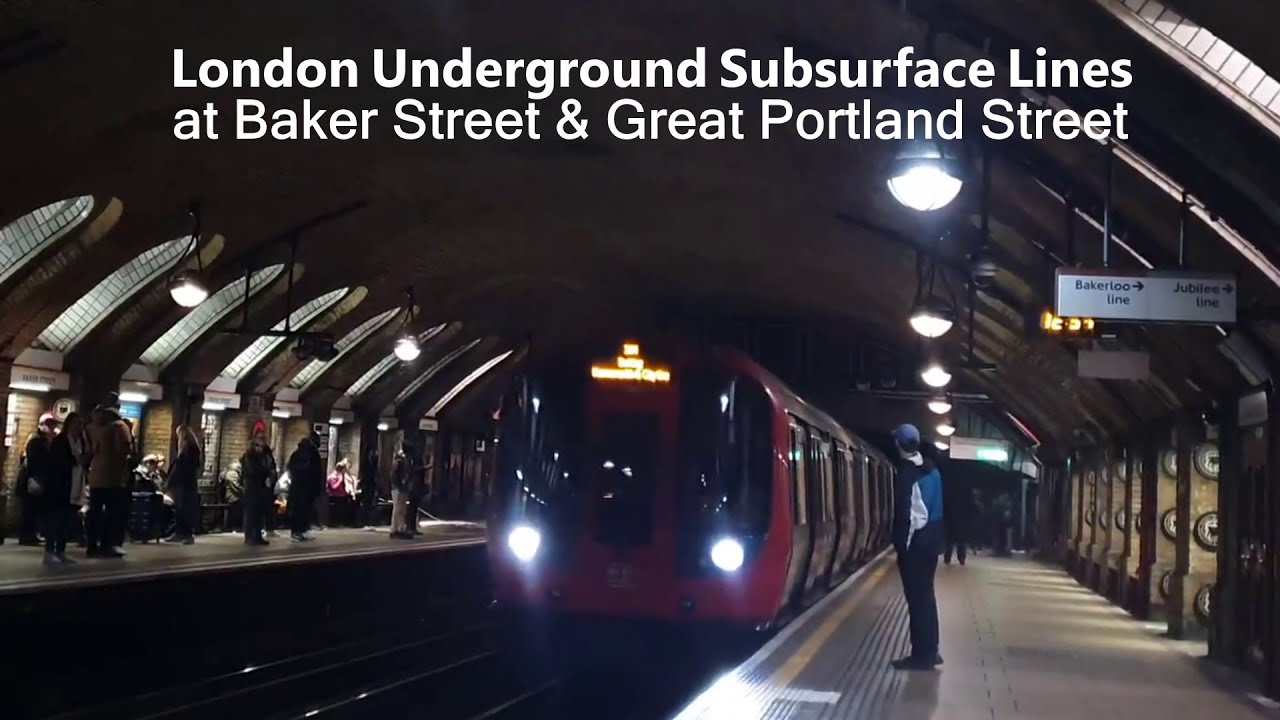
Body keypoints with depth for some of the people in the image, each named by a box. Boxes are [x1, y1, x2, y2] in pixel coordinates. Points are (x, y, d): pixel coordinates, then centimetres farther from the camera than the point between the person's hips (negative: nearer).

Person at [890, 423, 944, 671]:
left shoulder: (906, 472, -16)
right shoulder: (932, 469, 8)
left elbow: (903, 512, -17)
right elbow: (937, 506, 12)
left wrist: (900, 544, -12)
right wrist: (936, 536, 16)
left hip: (915, 541, -8)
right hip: (932, 538, 8)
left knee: (917, 598, -3)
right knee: (926, 595, 15)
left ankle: (921, 655, 1)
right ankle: (930, 651, 22)